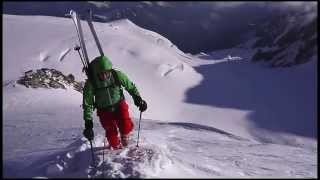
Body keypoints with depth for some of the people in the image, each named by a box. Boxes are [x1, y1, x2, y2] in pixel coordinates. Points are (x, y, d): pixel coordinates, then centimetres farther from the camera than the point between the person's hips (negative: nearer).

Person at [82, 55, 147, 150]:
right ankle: (116, 147, 26)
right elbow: (87, 105, -15)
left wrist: (138, 98, -5)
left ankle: (125, 141, 18)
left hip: (119, 104, 0)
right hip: (104, 110, 0)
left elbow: (130, 86, -3)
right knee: (111, 132, -6)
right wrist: (88, 123, -20)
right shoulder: (90, 83, -22)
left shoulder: (117, 75, -22)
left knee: (126, 127, -17)